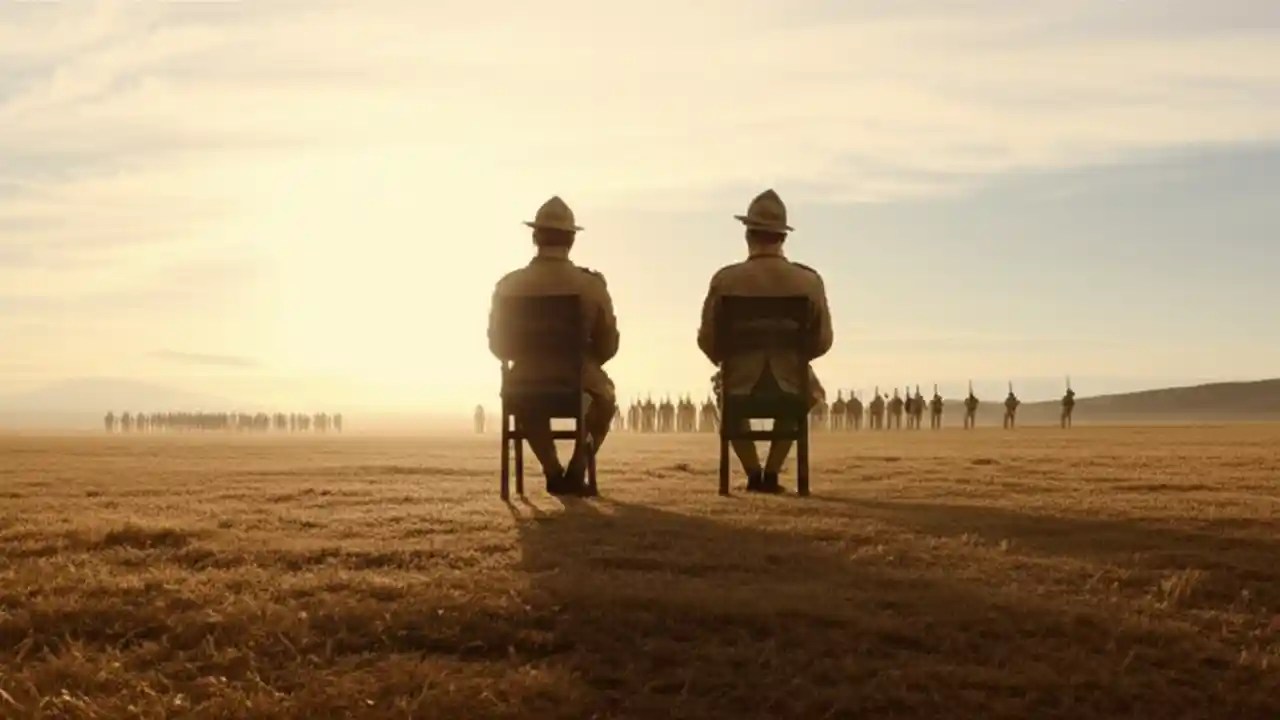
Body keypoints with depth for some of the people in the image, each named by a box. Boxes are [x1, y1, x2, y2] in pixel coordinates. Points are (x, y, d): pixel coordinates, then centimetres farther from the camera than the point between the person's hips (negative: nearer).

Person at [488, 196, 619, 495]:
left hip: (526, 386, 1)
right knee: (604, 393, 33)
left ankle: (553, 472, 37)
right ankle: (576, 472, 27)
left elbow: (498, 345, 1)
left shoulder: (510, 284, -10)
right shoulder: (591, 284, -13)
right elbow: (607, 346, -4)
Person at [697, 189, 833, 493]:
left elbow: (707, 341, -4)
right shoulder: (810, 280, -9)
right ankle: (772, 472, 29)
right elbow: (822, 342, -1)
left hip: (741, 387, 0)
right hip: (791, 389, 0)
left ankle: (754, 473, 31)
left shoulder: (725, 279, -12)